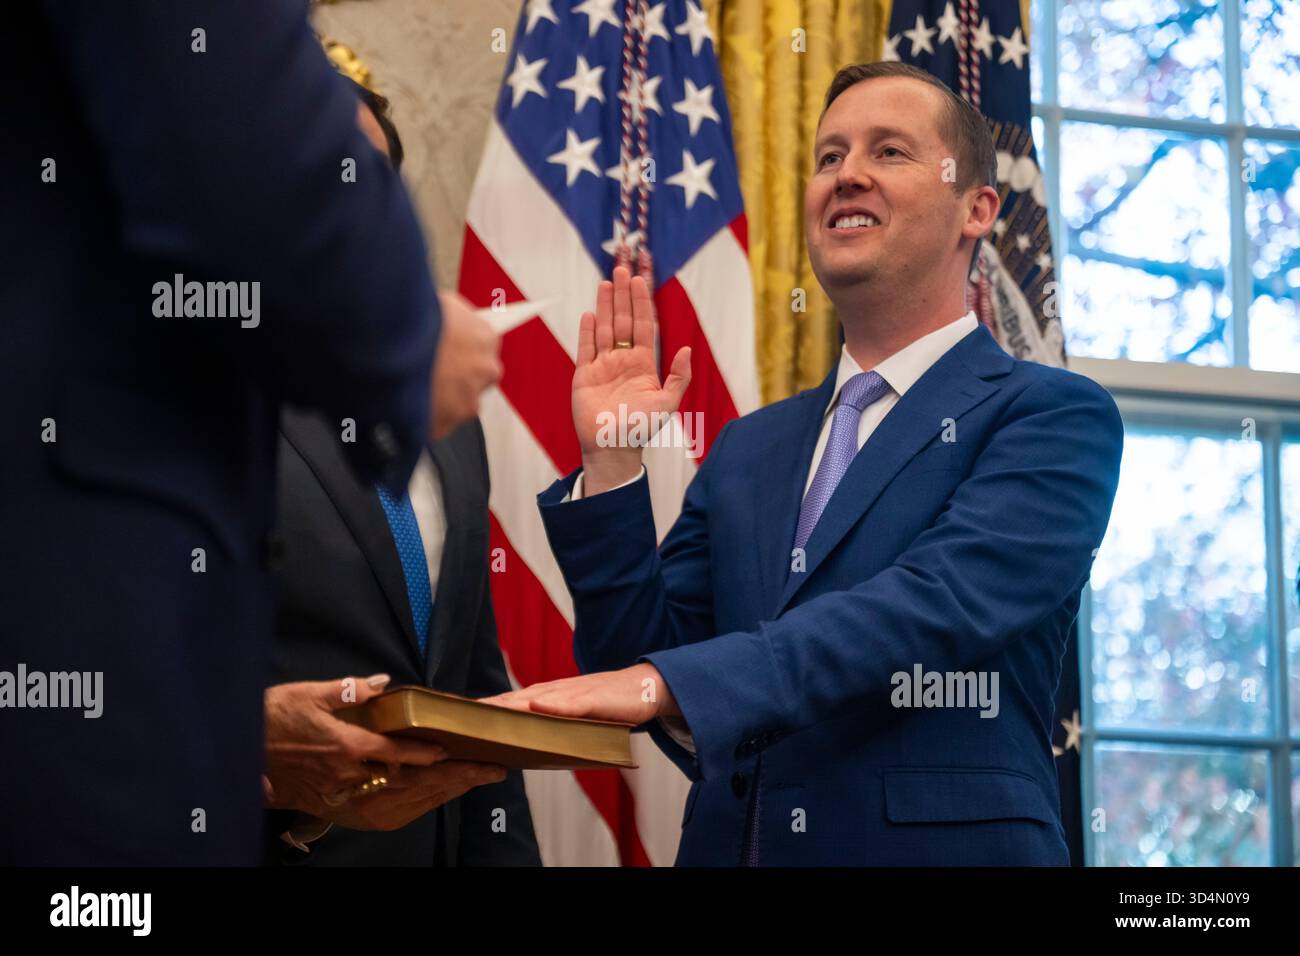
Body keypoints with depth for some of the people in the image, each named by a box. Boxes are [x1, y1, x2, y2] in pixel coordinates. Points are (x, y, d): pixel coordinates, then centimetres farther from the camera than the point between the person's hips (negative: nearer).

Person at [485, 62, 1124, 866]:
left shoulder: (1056, 416, -5)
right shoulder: (749, 449, 12)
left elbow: (938, 603, -21)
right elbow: (643, 661, 9)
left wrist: (666, 682, -29)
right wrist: (611, 466, -3)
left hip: (942, 845, -5)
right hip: (732, 842, 5)